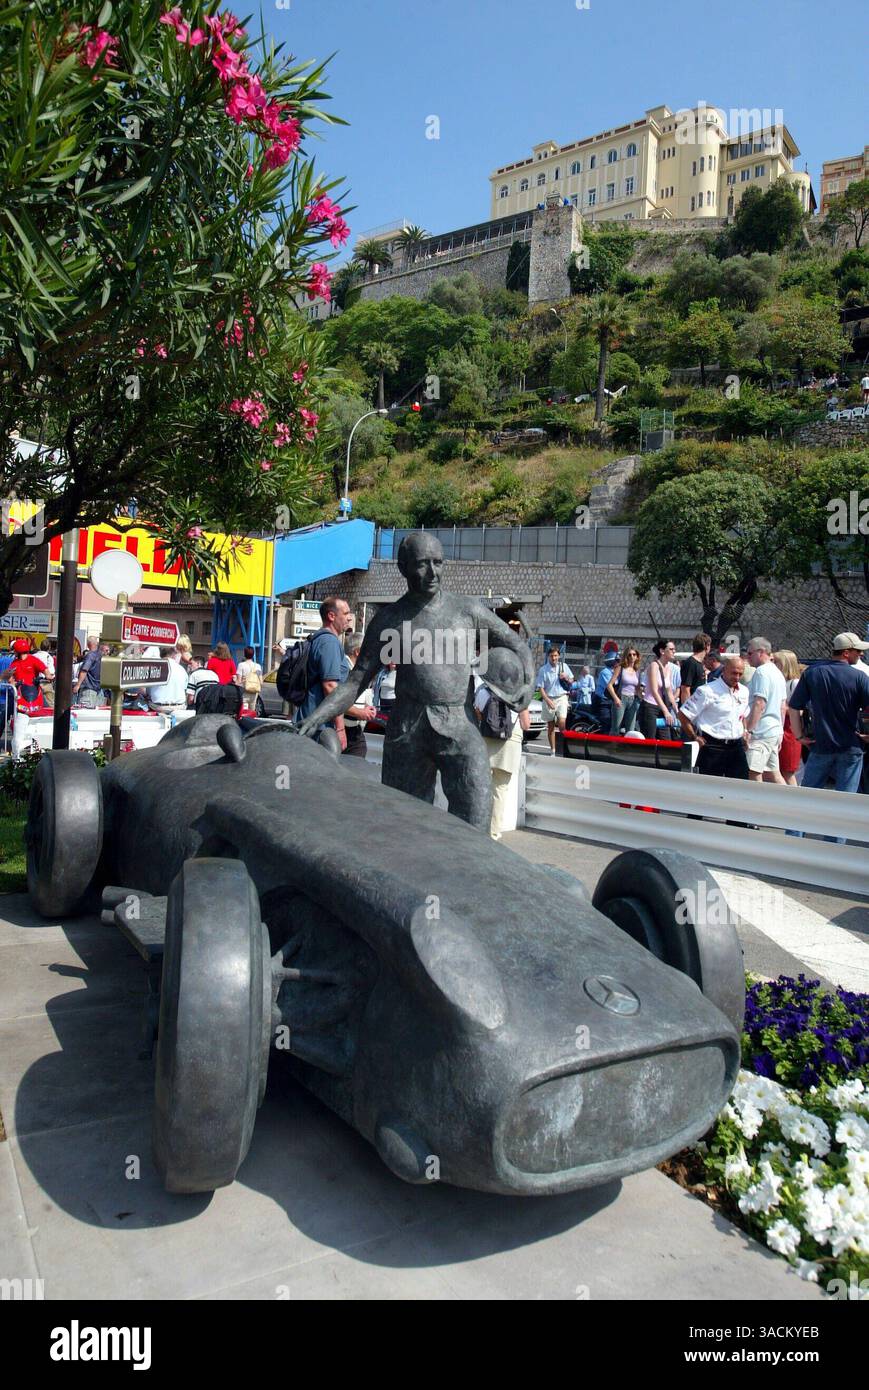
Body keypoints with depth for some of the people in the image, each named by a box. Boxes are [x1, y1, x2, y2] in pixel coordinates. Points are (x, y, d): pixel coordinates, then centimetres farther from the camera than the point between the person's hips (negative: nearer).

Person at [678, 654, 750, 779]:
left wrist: (744, 733, 14)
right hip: (713, 747, -6)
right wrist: (695, 737, -7)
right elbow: (683, 715, -10)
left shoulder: (744, 692, 10)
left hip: (737, 746, 6)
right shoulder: (707, 691, -11)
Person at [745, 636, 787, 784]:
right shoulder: (778, 673, 18)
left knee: (752, 774, -12)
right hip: (775, 731, 10)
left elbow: (759, 705, -20)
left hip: (761, 733, -10)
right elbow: (783, 707, 22)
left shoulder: (761, 672, -12)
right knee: (773, 774, 15)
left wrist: (748, 730, -20)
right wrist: (781, 733, 25)